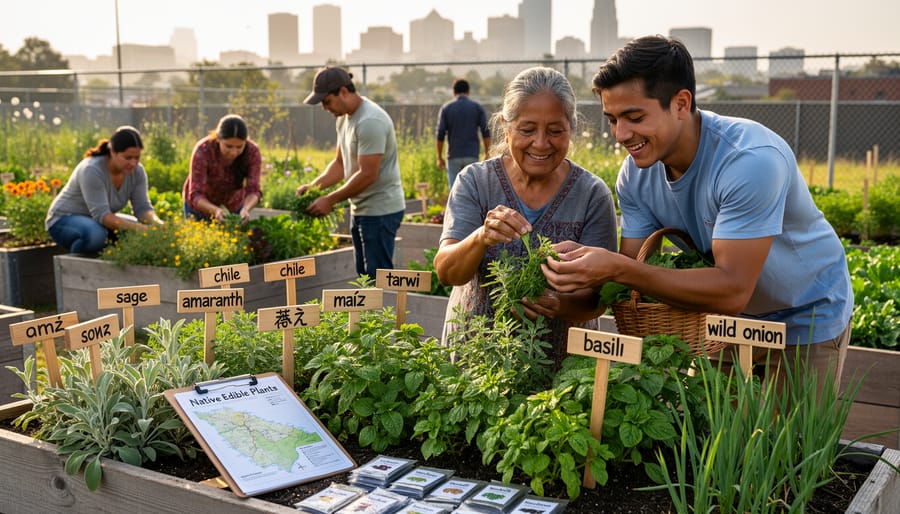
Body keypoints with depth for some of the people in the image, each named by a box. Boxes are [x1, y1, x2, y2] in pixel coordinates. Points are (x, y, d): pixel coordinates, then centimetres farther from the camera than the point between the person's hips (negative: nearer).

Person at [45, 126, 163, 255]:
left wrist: (157, 223, -33)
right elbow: (101, 215, -35)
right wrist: (136, 228, -46)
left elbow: (143, 208, -12)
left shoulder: (137, 171, -10)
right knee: (96, 234, -38)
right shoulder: (91, 170, -29)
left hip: (98, 220, 7)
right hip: (65, 220, -7)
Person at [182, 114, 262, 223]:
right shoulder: (203, 151, -33)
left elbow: (253, 190, -30)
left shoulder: (252, 152, -27)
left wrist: (245, 209, -51)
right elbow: (196, 195, -34)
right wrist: (216, 210, -53)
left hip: (233, 205, 2)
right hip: (200, 205, -1)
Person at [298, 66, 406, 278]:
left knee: (378, 276, -7)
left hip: (380, 210, -10)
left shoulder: (370, 121, -21)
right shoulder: (344, 119, 10)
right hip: (360, 209, 10)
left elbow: (367, 175, -23)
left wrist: (330, 200, -17)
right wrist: (313, 186, 0)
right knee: (364, 274, 15)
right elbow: (340, 163, 15)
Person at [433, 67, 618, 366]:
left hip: (560, 361, 0)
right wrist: (481, 238, -31)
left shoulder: (593, 195, -4)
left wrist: (563, 305, -27)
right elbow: (445, 272, -12)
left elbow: (596, 297, -5)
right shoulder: (474, 182, -3)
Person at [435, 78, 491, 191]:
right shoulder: (477, 107, 4)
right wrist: (487, 155, 2)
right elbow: (486, 132, -3)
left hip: (453, 156, 0)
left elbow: (440, 134, -2)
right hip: (472, 155, 1)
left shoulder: (446, 108, 3)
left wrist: (440, 157, 5)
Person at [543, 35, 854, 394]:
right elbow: (633, 275, -13)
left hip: (806, 320, -5)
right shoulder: (636, 174, -14)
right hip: (730, 317, 5)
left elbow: (732, 291, -37)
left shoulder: (751, 161, -35)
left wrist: (617, 268, -44)